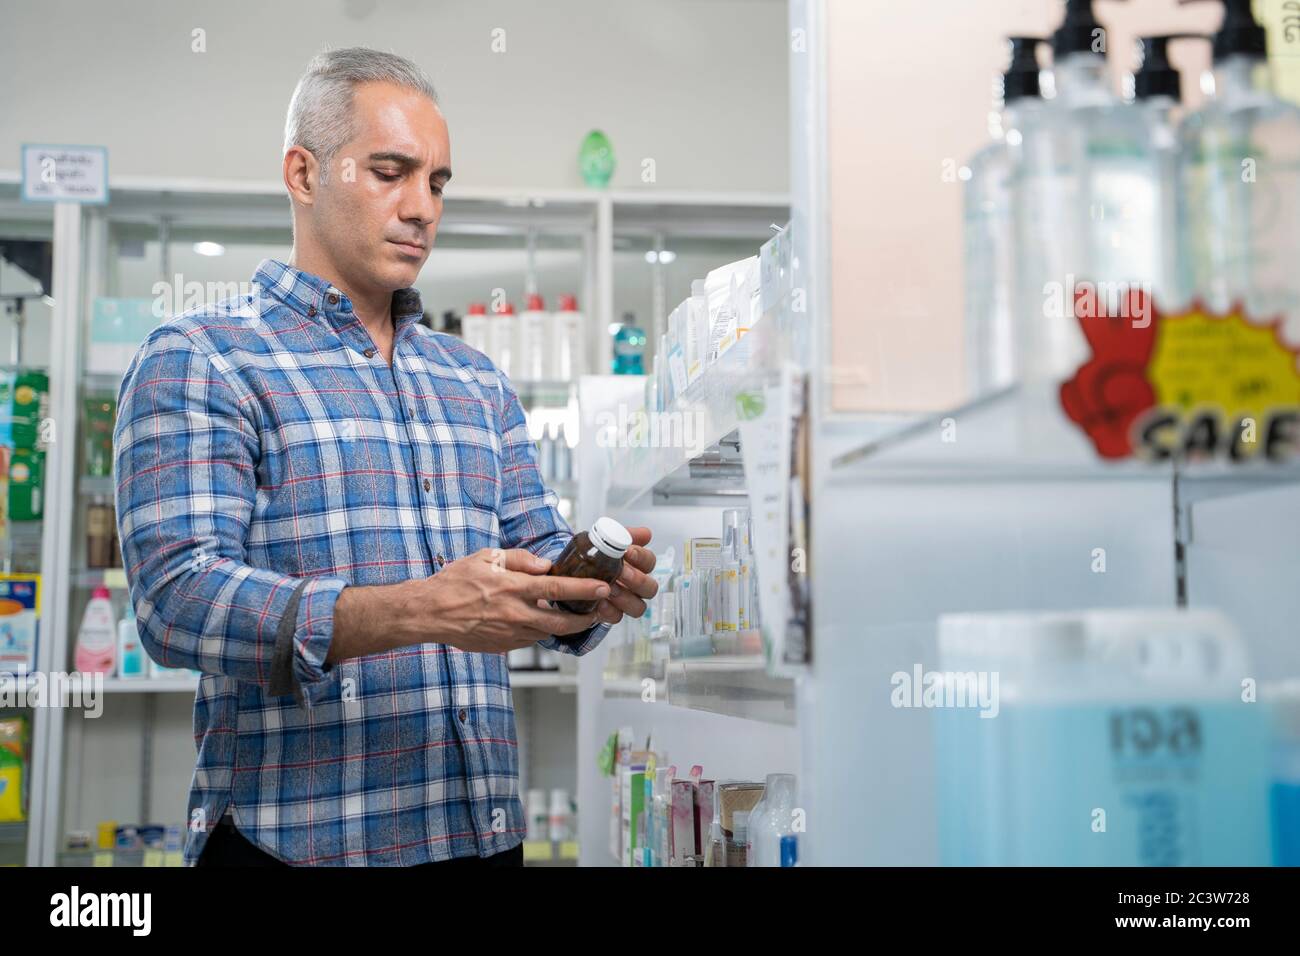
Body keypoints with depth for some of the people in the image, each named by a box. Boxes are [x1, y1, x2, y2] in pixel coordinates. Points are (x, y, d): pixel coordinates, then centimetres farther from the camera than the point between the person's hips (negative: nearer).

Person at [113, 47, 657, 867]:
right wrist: (418, 611, -30)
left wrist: (590, 591, -12)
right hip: (295, 841, -5)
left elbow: (538, 556, 13)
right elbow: (177, 597, -17)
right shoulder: (198, 361, -5)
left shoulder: (478, 382, 14)